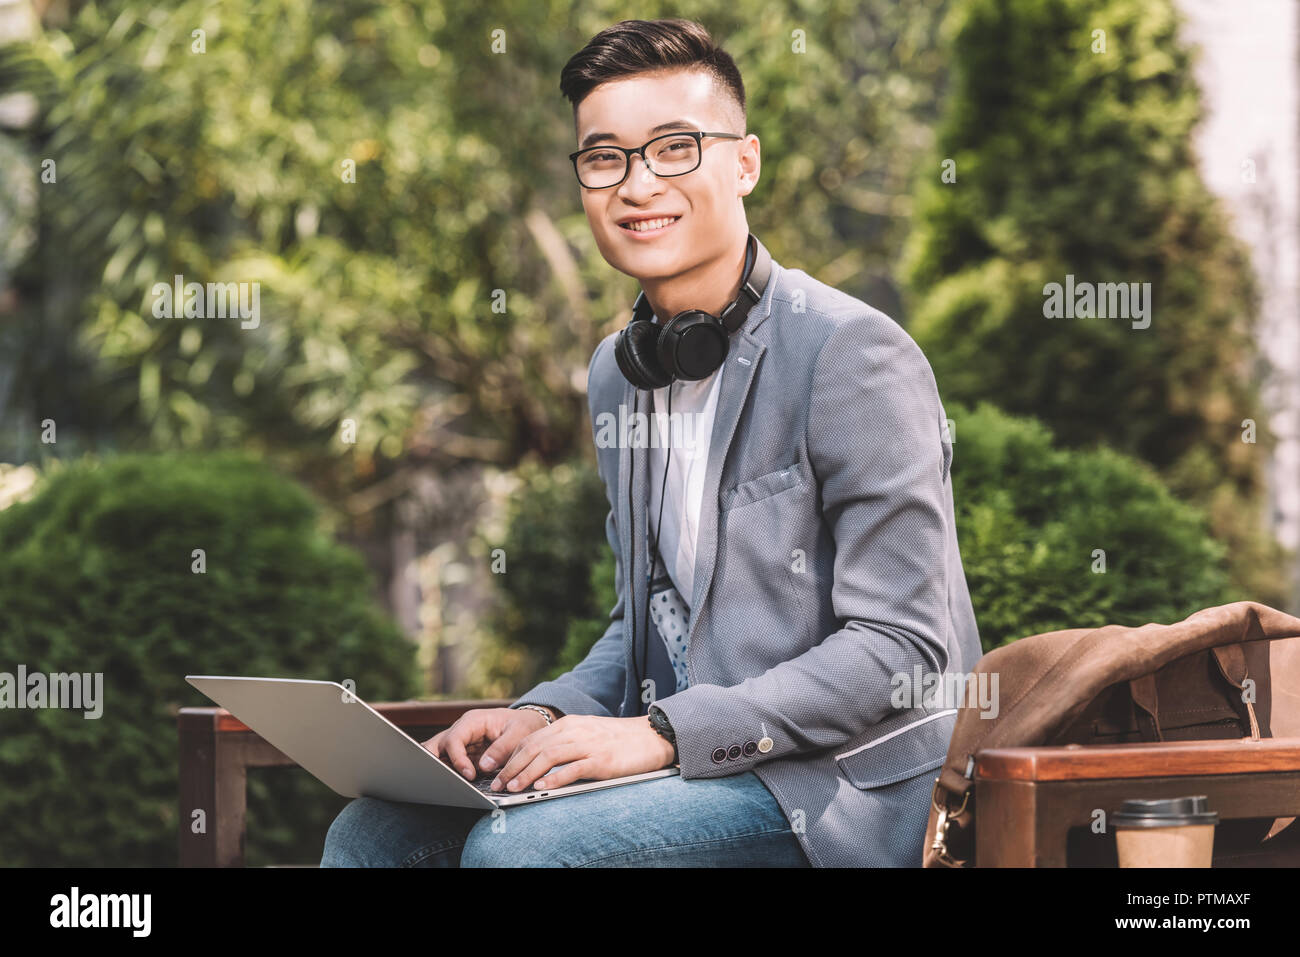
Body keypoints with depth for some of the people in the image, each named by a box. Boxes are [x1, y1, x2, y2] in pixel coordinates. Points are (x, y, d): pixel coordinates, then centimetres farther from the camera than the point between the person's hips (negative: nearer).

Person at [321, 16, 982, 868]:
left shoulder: (854, 355, -12)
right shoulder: (618, 373, 14)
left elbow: (902, 647, -16)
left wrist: (662, 733, -20)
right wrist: (545, 716, 0)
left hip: (849, 788, -7)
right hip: (696, 767, 7)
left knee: (516, 848, -26)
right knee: (374, 832, -6)